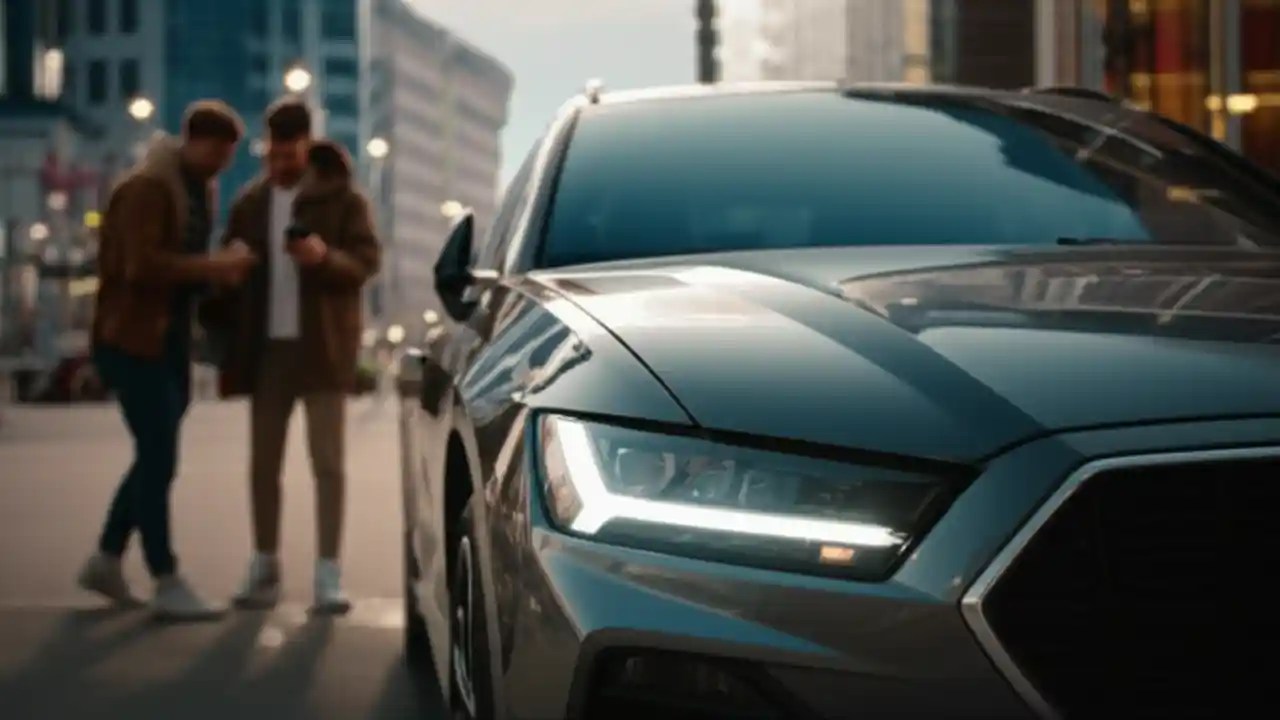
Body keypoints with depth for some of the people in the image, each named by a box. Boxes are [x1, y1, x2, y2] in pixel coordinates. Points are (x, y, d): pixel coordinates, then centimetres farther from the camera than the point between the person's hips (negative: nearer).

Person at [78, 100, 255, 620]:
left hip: (170, 339, 9)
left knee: (154, 457, 13)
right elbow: (141, 265, -24)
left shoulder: (201, 190, 13)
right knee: (159, 459, -9)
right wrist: (213, 268, -27)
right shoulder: (148, 187, -16)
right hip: (133, 339, -9)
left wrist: (220, 270, 0)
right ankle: (167, 583, -5)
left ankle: (106, 560, 26)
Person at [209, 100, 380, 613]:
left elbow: (367, 262, -7)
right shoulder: (250, 203, 11)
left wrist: (327, 257, -27)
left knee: (328, 461, -4)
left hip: (321, 346, -4)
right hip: (266, 346, 4)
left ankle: (328, 573, -2)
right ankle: (265, 568, 15)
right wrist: (226, 335, 4)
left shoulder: (341, 197, 0)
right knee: (263, 462, 6)